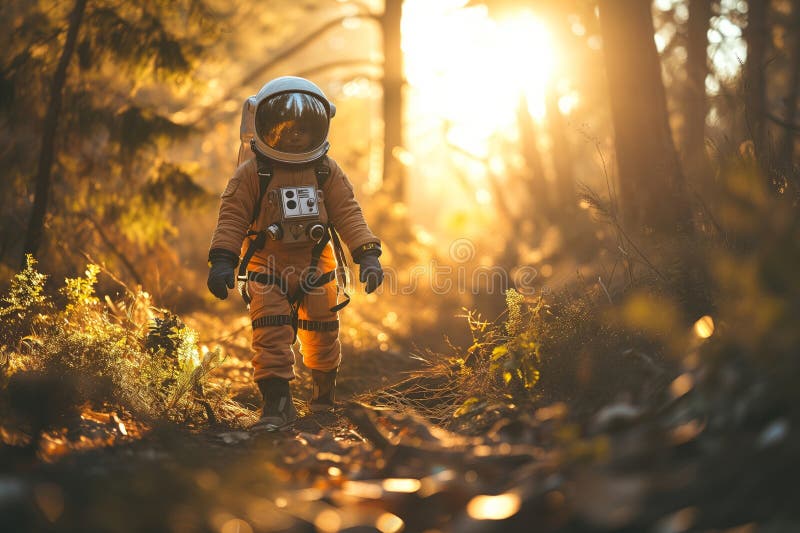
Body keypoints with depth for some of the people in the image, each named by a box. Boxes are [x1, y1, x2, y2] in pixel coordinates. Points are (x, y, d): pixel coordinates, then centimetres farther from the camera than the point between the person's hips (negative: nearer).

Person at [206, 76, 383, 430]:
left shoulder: (327, 173, 3)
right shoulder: (251, 174, -6)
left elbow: (348, 214, 1)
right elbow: (232, 216, -9)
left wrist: (367, 255, -9)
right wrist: (222, 260, -20)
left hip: (316, 265, 3)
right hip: (267, 268, -2)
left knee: (322, 336, 11)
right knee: (272, 334, -17)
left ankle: (324, 394, 34)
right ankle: (277, 403, -13)